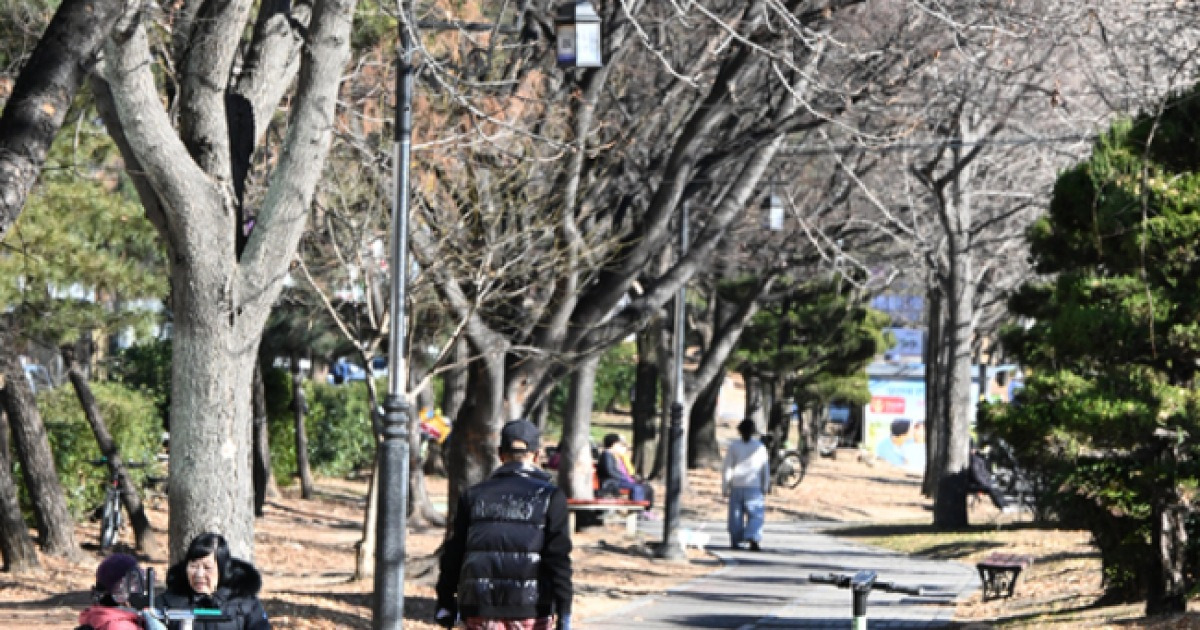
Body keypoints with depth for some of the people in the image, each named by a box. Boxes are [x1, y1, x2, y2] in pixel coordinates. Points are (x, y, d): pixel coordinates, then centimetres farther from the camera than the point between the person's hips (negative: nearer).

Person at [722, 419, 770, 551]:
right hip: (754, 487, -1)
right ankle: (753, 540, -18)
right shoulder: (760, 447, -1)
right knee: (756, 515, 0)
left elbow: (726, 468, -2)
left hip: (736, 487, 1)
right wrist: (765, 487, 13)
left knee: (736, 515, 11)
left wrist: (725, 487, 4)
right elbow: (766, 469, 3)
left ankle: (735, 541, 13)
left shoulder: (733, 446, -2)